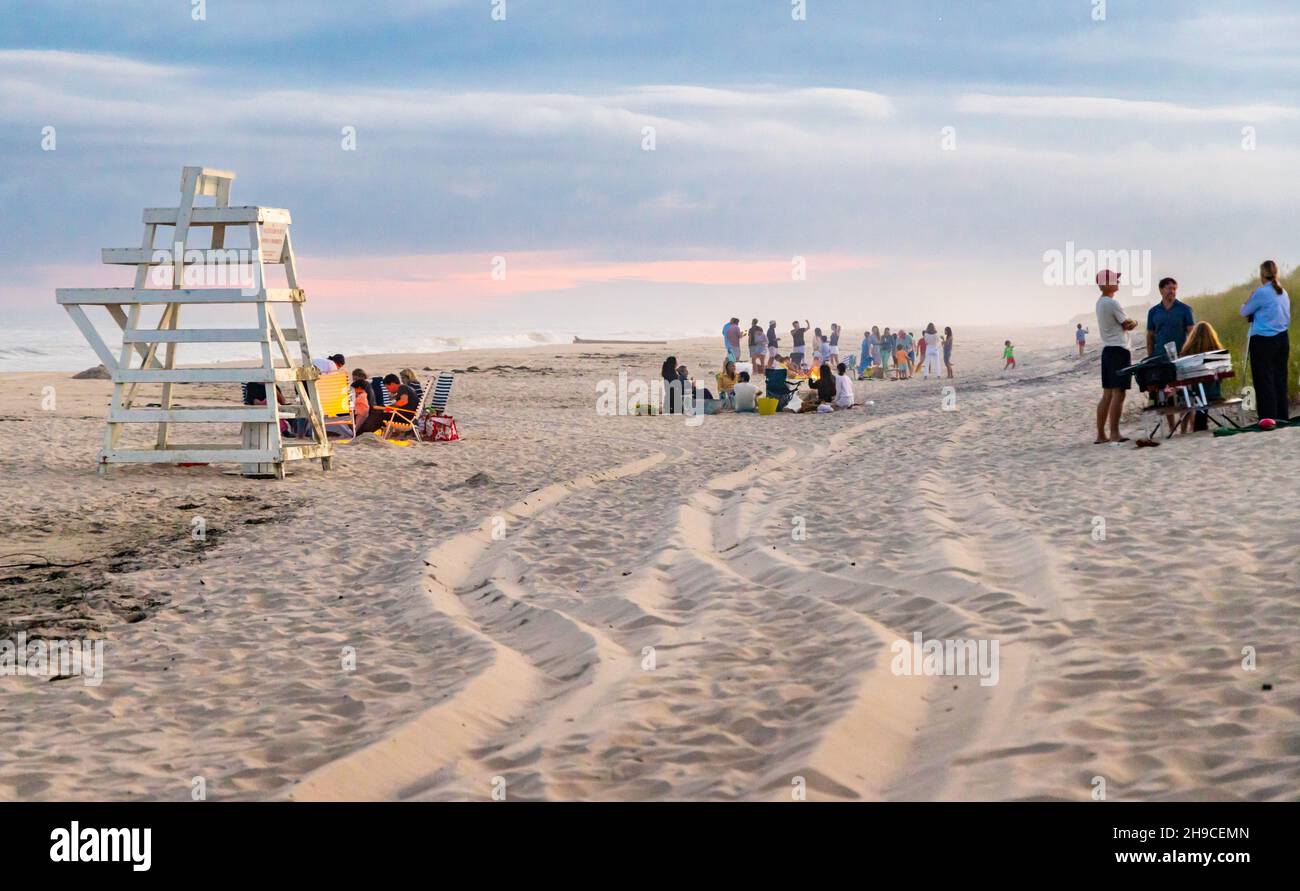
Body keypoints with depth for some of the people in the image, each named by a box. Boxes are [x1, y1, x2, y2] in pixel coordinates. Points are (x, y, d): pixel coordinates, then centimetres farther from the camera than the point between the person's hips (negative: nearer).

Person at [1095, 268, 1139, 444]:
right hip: (1119, 350, -10)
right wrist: (1134, 322, 14)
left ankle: (1101, 434, 10)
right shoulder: (1113, 304, -14)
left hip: (1107, 350, 10)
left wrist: (1128, 323, 2)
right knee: (1118, 393, -10)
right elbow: (1128, 325, -5)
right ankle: (1114, 434, -14)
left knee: (1107, 394, 10)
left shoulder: (1100, 302, 15)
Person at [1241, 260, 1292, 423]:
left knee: (1264, 381, -3)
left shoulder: (1262, 292, -12)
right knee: (1280, 380, 11)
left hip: (1263, 341, -7)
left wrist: (1247, 302, 17)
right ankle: (1283, 419, 13)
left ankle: (1268, 419, -4)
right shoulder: (1283, 293, 10)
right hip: (1282, 340, 7)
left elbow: (1245, 312, -3)